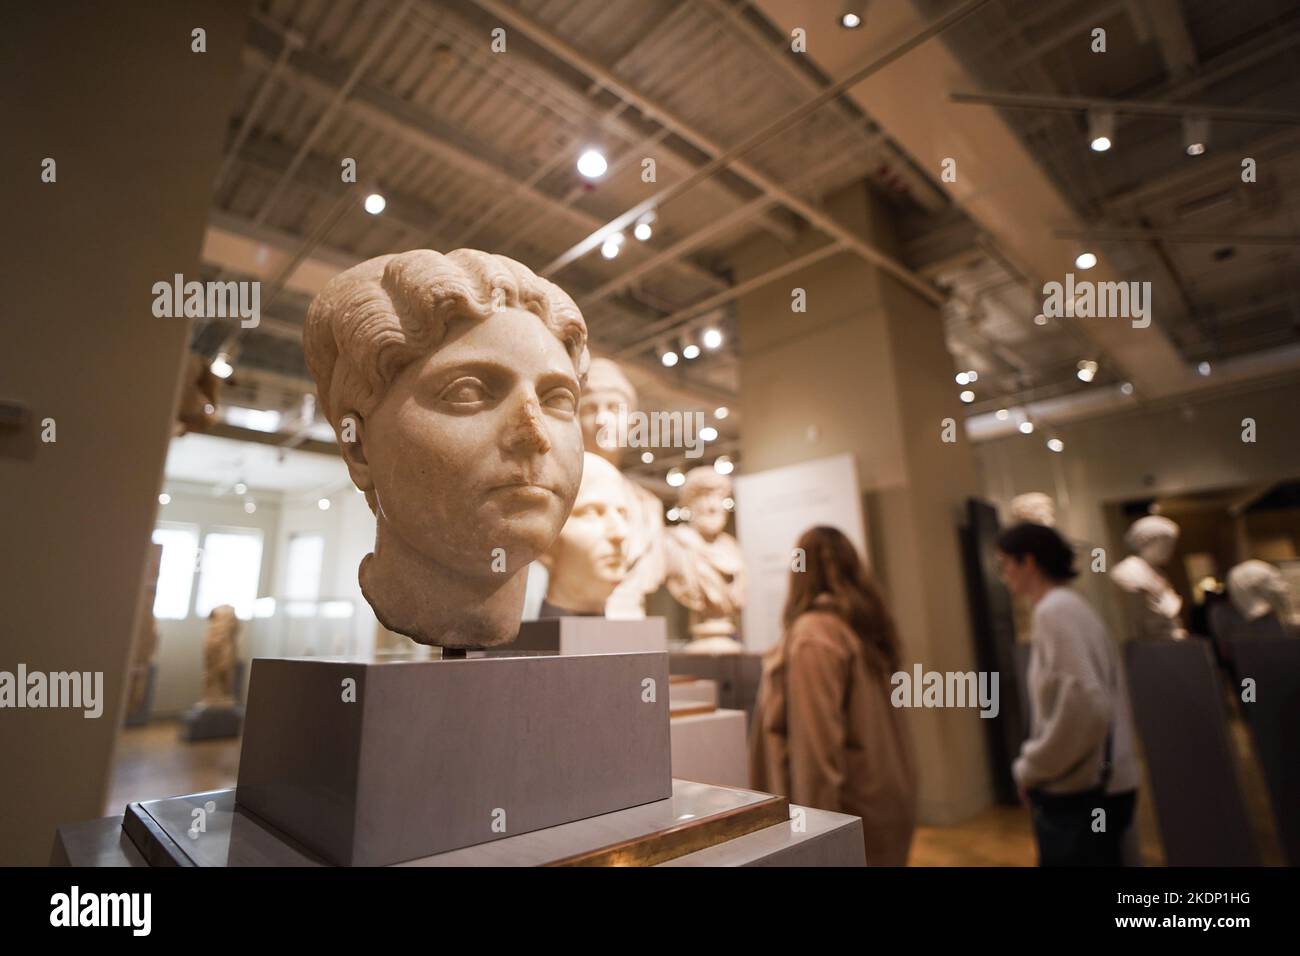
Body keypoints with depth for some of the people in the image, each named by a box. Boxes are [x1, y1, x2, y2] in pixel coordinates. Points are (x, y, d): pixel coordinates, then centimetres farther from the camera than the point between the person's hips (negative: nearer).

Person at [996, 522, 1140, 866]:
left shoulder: (1055, 610, -18)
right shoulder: (1069, 605, 11)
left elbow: (1085, 706, -27)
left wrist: (1030, 769, -15)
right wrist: (1038, 766, 15)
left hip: (1081, 791, -9)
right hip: (1094, 786, 9)